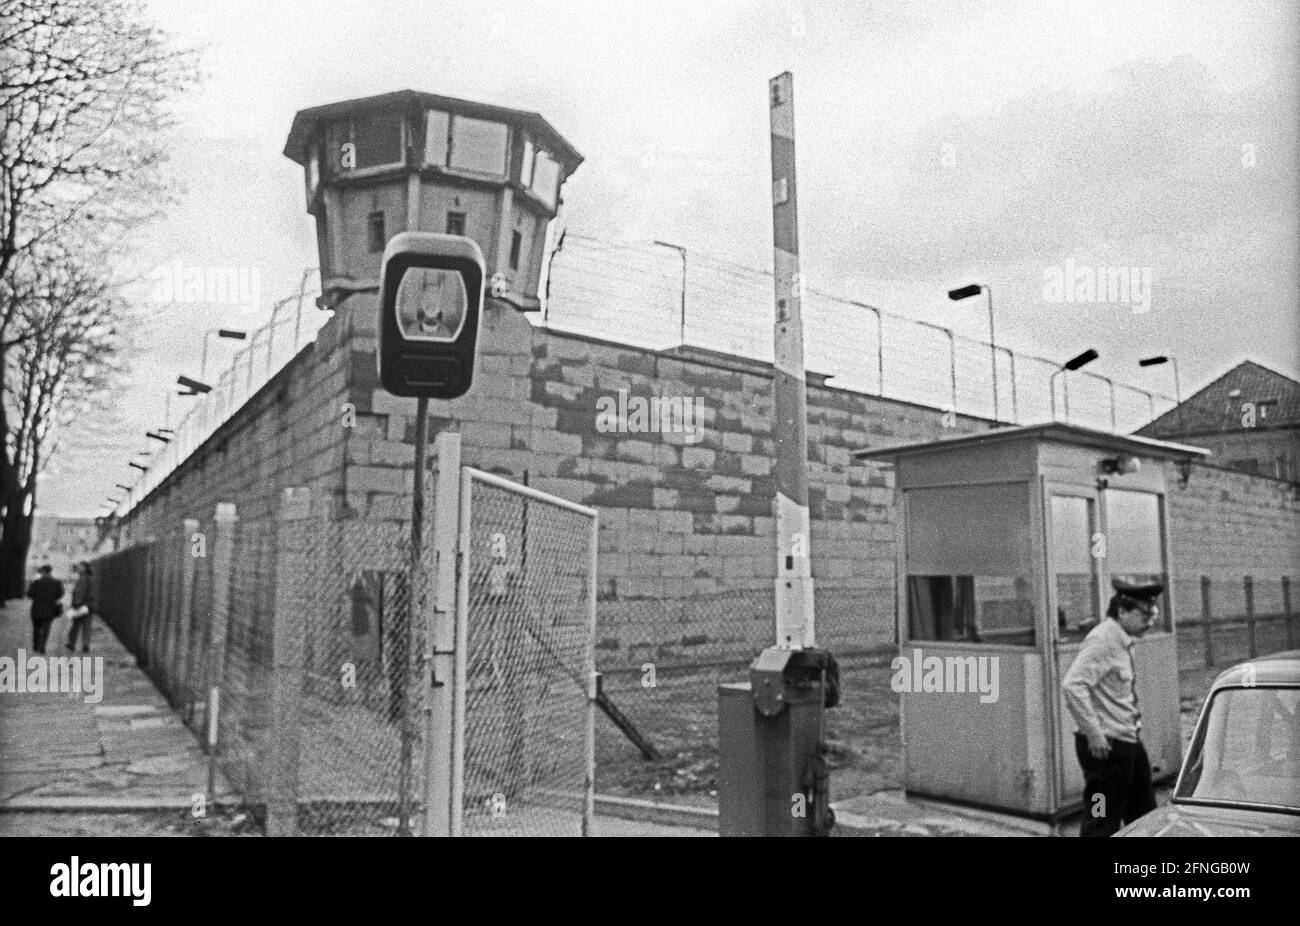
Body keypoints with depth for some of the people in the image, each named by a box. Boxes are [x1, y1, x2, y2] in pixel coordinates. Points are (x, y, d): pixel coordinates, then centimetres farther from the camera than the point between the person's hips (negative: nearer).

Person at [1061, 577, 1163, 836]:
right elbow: (1072, 686, -29)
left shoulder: (1121, 641, 12)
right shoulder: (1102, 639, -19)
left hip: (1129, 743, 10)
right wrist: (1094, 734, -25)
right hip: (1106, 747, -10)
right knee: (1102, 824, -1)